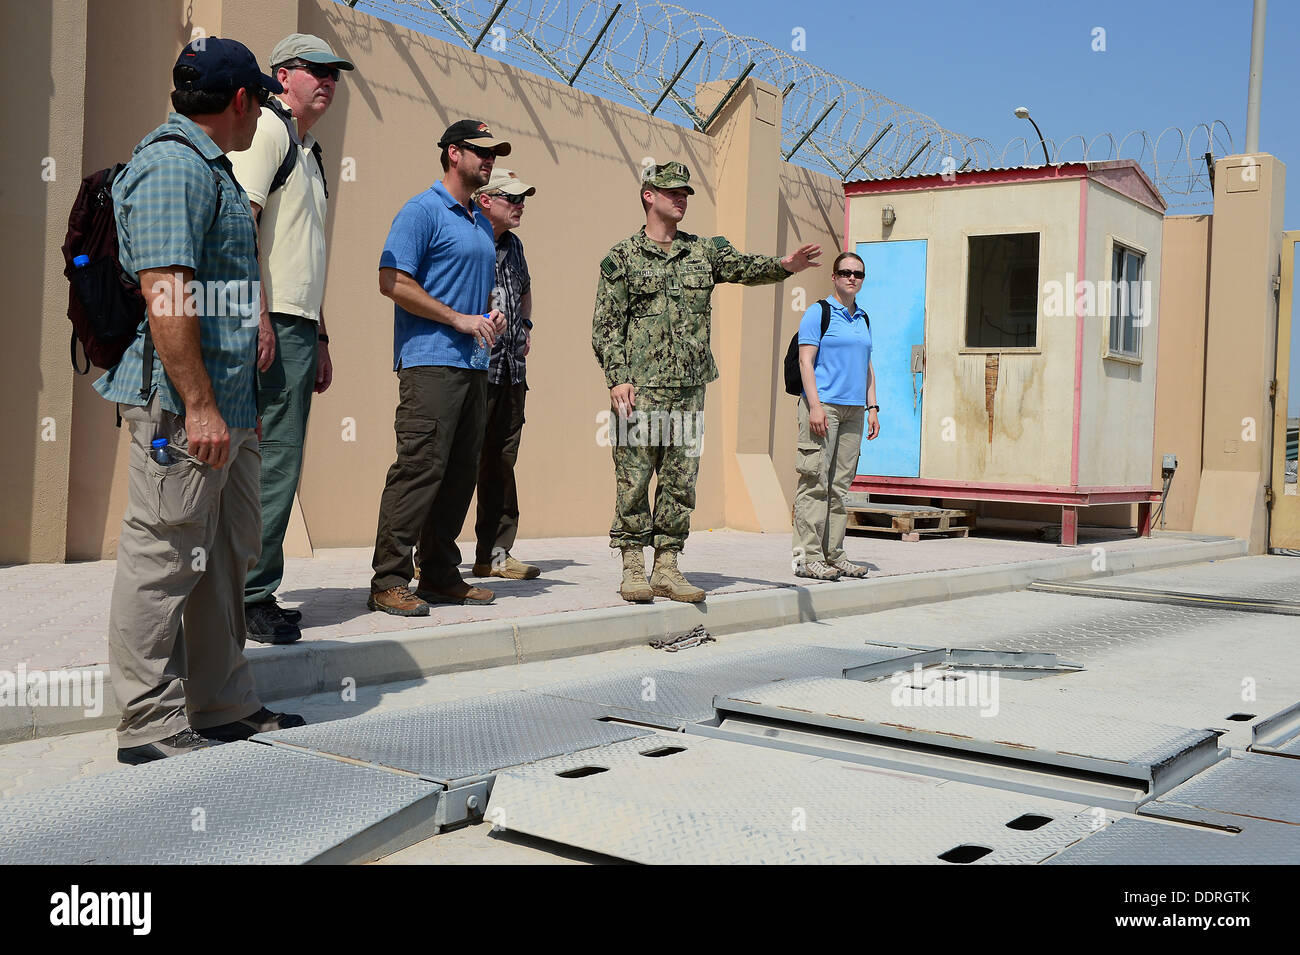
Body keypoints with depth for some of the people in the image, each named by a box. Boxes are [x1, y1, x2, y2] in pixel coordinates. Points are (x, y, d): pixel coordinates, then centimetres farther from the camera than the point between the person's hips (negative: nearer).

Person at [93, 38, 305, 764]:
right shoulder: (173, 166, -12)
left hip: (226, 405, 11)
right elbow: (165, 294, -21)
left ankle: (224, 705, 26)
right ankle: (152, 724, 4)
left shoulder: (211, 168, 21)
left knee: (227, 557, 15)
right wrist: (198, 405, -24)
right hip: (182, 405, -11)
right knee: (165, 559, -4)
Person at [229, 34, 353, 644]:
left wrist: (320, 339, 23)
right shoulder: (268, 127, -4)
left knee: (276, 466, 11)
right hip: (272, 324, -10)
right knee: (275, 466, -10)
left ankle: (251, 596, 18)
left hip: (299, 327, 10)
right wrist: (258, 315, -23)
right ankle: (251, 598, -2)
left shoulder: (310, 152, 25)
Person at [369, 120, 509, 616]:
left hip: (474, 362, 9)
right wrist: (458, 319, -14)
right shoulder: (423, 211, -4)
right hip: (431, 360, -9)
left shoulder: (482, 222, 22)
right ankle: (389, 582, -8)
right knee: (419, 467, -12)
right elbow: (393, 281, -13)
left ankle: (440, 574, 16)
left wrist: (490, 315, 9)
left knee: (460, 472, 8)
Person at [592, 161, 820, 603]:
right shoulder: (622, 257, 3)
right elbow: (606, 325, 0)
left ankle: (667, 568, 12)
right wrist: (617, 378, -11)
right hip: (639, 388, -4)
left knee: (681, 480, 5)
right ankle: (633, 569, 6)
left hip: (690, 389, 4)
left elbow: (745, 267, -1)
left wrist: (782, 266, -21)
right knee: (633, 479, -3)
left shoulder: (704, 251, 15)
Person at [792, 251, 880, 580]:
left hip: (853, 409, 7)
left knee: (840, 484, 8)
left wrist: (872, 407, 15)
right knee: (815, 482, -9)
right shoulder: (819, 312, -1)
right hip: (823, 405, -7)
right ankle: (807, 556, -7)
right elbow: (805, 360, -7)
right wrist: (814, 406, -16)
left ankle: (833, 553, 14)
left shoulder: (863, 318, 19)